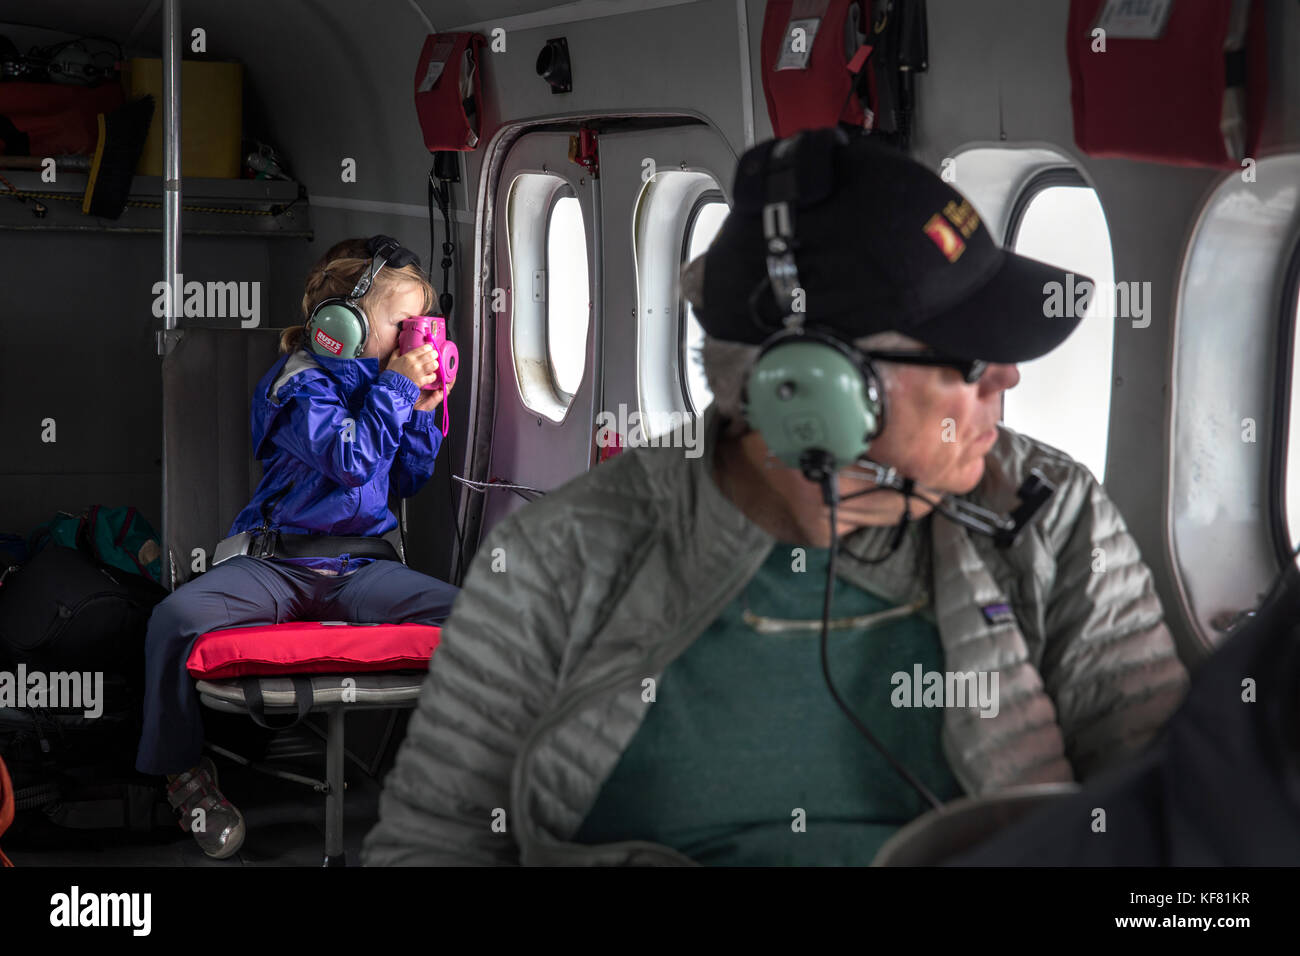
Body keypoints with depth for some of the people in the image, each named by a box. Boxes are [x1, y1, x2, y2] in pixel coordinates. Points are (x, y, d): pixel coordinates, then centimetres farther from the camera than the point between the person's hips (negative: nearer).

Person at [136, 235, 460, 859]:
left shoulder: (383, 383, 15)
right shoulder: (301, 383, -5)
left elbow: (411, 480, 20)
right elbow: (351, 460, -19)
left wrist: (423, 409, 7)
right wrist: (396, 387, -12)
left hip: (360, 567, 4)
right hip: (278, 564, -4)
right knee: (176, 617, -31)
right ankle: (184, 772, -9)